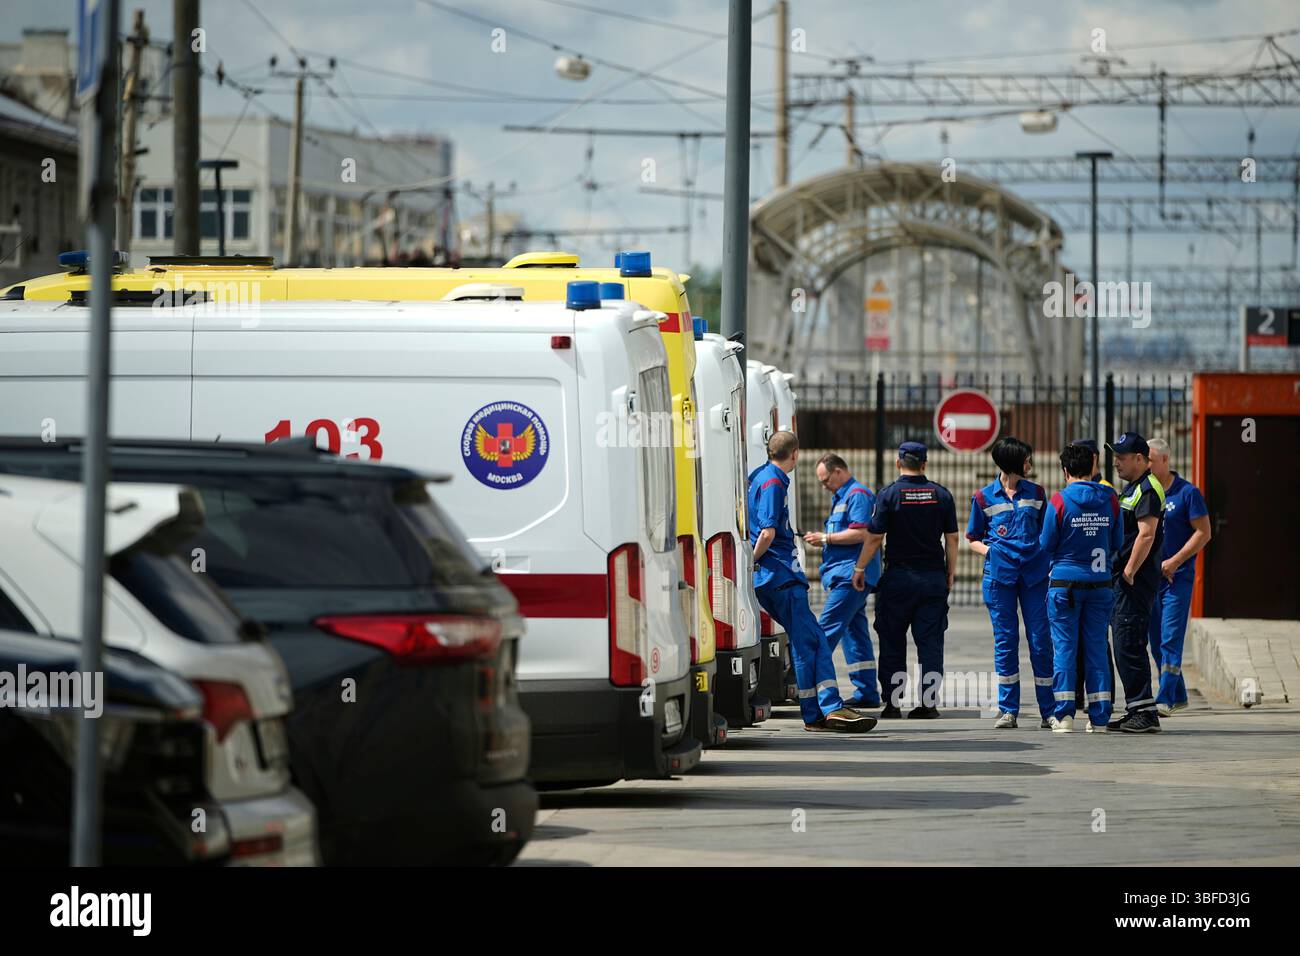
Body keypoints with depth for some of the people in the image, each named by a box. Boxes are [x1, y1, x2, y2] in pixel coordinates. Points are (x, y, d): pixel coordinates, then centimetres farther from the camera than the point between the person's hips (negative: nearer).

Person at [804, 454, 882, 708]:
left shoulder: (858, 495, -9)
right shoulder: (841, 497, 23)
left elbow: (861, 533, -20)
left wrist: (826, 538, -14)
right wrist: (823, 540, 10)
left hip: (850, 575, -11)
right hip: (845, 575, 11)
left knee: (828, 629, -14)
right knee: (854, 631, 9)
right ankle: (867, 692, 10)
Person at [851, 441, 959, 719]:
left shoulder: (889, 495, -6)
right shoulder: (941, 494, 3)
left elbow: (874, 537, -7)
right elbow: (951, 537, 5)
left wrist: (860, 568, 4)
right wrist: (951, 571, 15)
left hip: (898, 577, -2)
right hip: (933, 576, 2)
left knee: (892, 643, 7)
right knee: (930, 642, 4)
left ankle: (892, 702, 5)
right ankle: (929, 703, -1)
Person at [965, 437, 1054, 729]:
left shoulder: (1035, 493, 12)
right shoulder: (984, 497, 5)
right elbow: (973, 538, 11)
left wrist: (1047, 558, 4)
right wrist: (989, 551, -7)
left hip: (1034, 573, 2)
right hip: (1000, 573, -1)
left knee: (1041, 640, -1)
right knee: (1005, 641, 0)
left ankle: (1049, 711, 3)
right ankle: (1008, 710, 6)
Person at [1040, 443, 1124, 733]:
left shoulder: (1059, 501, -9)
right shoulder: (1109, 499, 0)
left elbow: (1046, 545, -4)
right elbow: (1118, 542, 9)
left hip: (1065, 583, -3)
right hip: (1100, 583, 3)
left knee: (1064, 648, 2)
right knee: (1097, 649, 7)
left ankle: (1064, 715, -2)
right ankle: (1099, 717, 6)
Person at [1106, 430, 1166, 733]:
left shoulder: (1148, 489, -14)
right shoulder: (1131, 488, 19)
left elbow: (1146, 535, -22)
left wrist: (1129, 573, -21)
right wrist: (1121, 575, 19)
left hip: (1137, 580, -11)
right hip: (1124, 580, 11)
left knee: (1129, 645, -11)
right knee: (1125, 645, 13)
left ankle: (1145, 713, -10)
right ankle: (1136, 711, 17)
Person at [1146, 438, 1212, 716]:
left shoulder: (1187, 493, -6)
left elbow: (1203, 533, -8)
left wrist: (1173, 563, -14)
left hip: (1177, 577, -6)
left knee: (1170, 639, -11)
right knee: (1156, 642, 9)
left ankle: (1164, 700, -14)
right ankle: (1178, 696, 21)